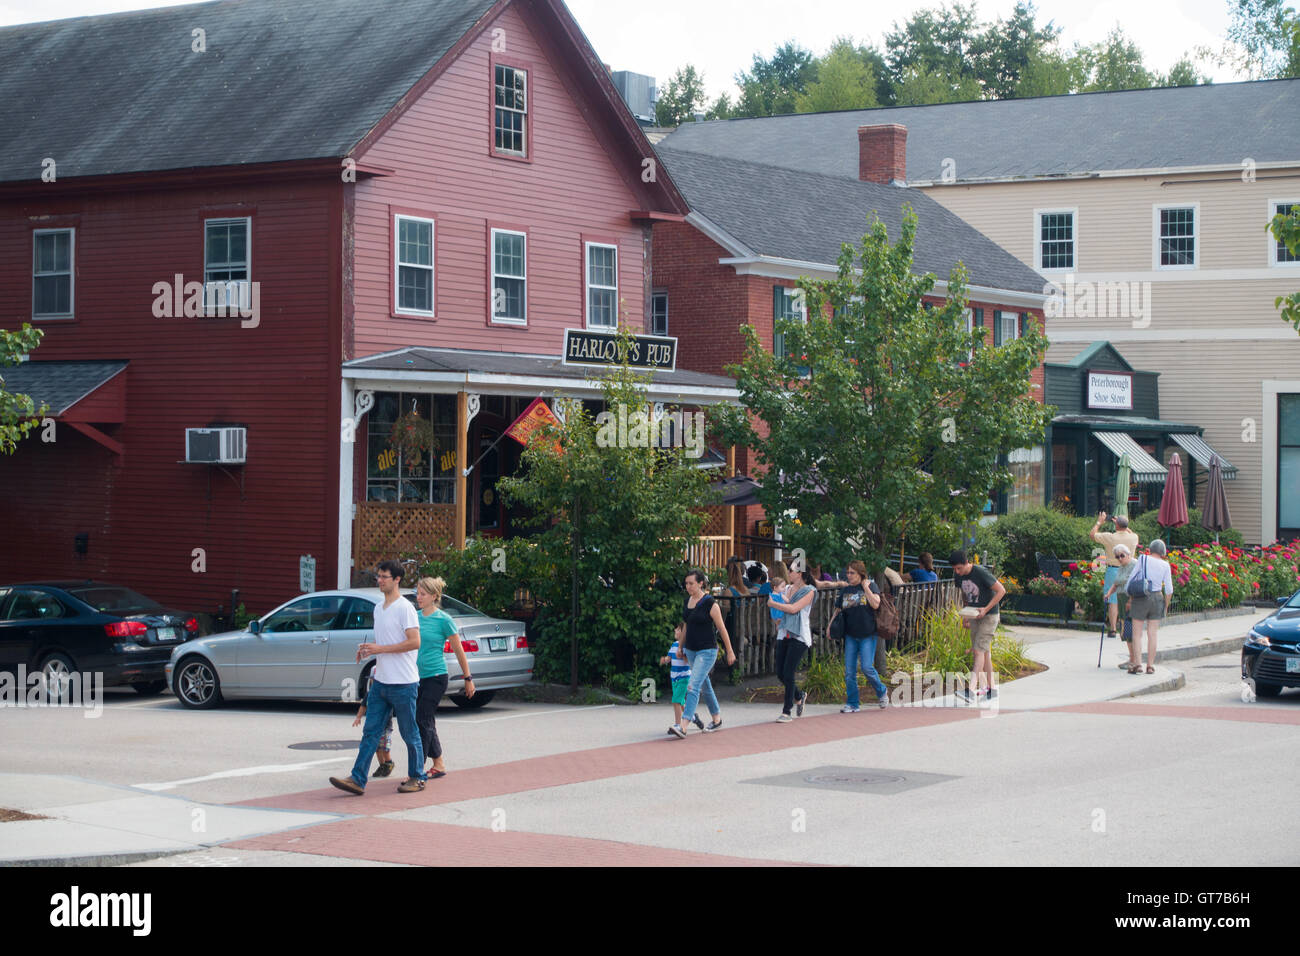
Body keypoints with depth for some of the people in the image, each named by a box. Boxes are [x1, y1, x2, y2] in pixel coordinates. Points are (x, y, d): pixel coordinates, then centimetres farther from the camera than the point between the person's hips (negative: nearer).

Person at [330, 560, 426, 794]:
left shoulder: (405, 608, -12)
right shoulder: (378, 609, 15)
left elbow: (414, 642, -19)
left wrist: (380, 649, -18)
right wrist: (369, 649, 6)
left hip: (403, 683, -8)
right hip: (380, 681, 8)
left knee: (410, 734, 3)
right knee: (370, 731, 3)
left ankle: (416, 777, 16)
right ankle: (358, 779, 0)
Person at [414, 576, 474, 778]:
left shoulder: (443, 619, -8)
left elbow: (459, 651, -2)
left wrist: (468, 678, 1)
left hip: (435, 677, -6)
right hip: (416, 677, 6)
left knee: (423, 721, -11)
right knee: (427, 723, 11)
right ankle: (439, 765, 22)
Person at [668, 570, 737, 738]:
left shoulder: (710, 604, -14)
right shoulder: (687, 601, 7)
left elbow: (722, 628, -8)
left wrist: (730, 651, -3)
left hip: (707, 651, -8)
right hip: (691, 650, 8)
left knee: (693, 686, -16)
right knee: (705, 686, 17)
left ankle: (683, 726, -23)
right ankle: (717, 719, 32)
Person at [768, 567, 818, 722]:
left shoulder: (809, 591, -5)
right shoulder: (791, 589, 17)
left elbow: (793, 609, -14)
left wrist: (773, 604, -5)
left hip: (799, 635, -7)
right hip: (784, 634, 7)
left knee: (788, 673, -11)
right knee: (780, 673, 5)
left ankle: (787, 712, -4)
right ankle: (799, 696, 31)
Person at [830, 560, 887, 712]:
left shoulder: (870, 586, -1)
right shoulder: (845, 591, 12)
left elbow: (875, 604, -15)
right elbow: (838, 611, 17)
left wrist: (866, 588, -14)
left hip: (868, 635, -5)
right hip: (850, 636, 5)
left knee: (867, 667, -12)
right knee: (849, 672, 1)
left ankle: (882, 692, 14)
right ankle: (851, 704, 9)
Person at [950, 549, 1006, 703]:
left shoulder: (981, 573, -21)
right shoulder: (958, 576, 0)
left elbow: (1001, 590, -17)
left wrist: (986, 609, -22)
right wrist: (965, 616, 13)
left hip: (989, 616, -7)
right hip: (975, 617, 7)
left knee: (978, 650, -16)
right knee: (984, 652, 9)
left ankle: (972, 690, -23)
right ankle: (991, 688, 17)